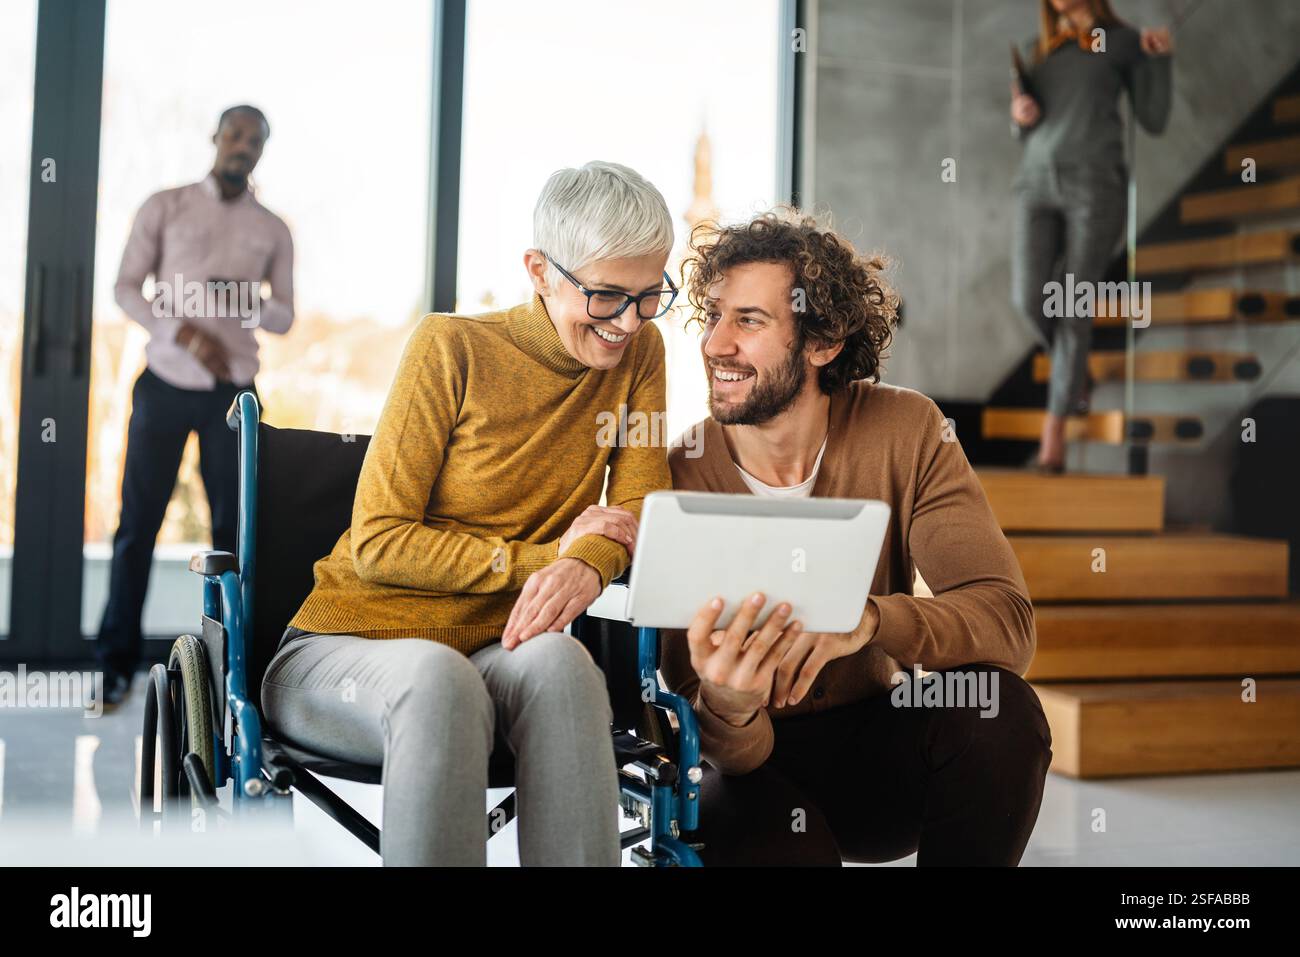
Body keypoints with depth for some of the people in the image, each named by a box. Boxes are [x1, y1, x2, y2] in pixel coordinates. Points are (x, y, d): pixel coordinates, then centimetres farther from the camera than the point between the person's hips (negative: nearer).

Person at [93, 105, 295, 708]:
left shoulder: (273, 230, 8)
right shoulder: (164, 206, 3)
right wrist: (183, 333, -16)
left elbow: (285, 319, 9)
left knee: (233, 525, 2)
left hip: (232, 392, 1)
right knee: (138, 522, 1)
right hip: (164, 384, -1)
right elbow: (125, 287, -1)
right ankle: (117, 660, 10)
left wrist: (249, 303, -13)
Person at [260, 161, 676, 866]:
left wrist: (587, 562, -25)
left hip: (496, 653, 3)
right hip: (346, 646, -2)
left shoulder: (638, 349, 4)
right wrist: (543, 556, -16)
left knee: (556, 659, -34)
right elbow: (378, 543, -9)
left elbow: (638, 510, -1)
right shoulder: (451, 349, -8)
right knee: (438, 678, -38)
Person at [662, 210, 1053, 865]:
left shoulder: (904, 431, -11)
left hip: (877, 747, 3)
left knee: (999, 709, -27)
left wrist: (869, 620, -42)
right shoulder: (680, 479, -17)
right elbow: (733, 752, -19)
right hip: (759, 762, -2)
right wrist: (726, 707, -45)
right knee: (775, 842, -35)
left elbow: (1008, 619, -22)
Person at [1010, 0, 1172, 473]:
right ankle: (1077, 375, 19)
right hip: (1037, 184, 3)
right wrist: (1019, 116, -1)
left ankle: (1054, 430, 1)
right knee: (1030, 300, -12)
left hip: (1094, 185, -3)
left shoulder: (1125, 41, 9)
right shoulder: (1037, 49, 19)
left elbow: (1154, 121, 6)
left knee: (1073, 309, -7)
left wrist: (1161, 57, -5)